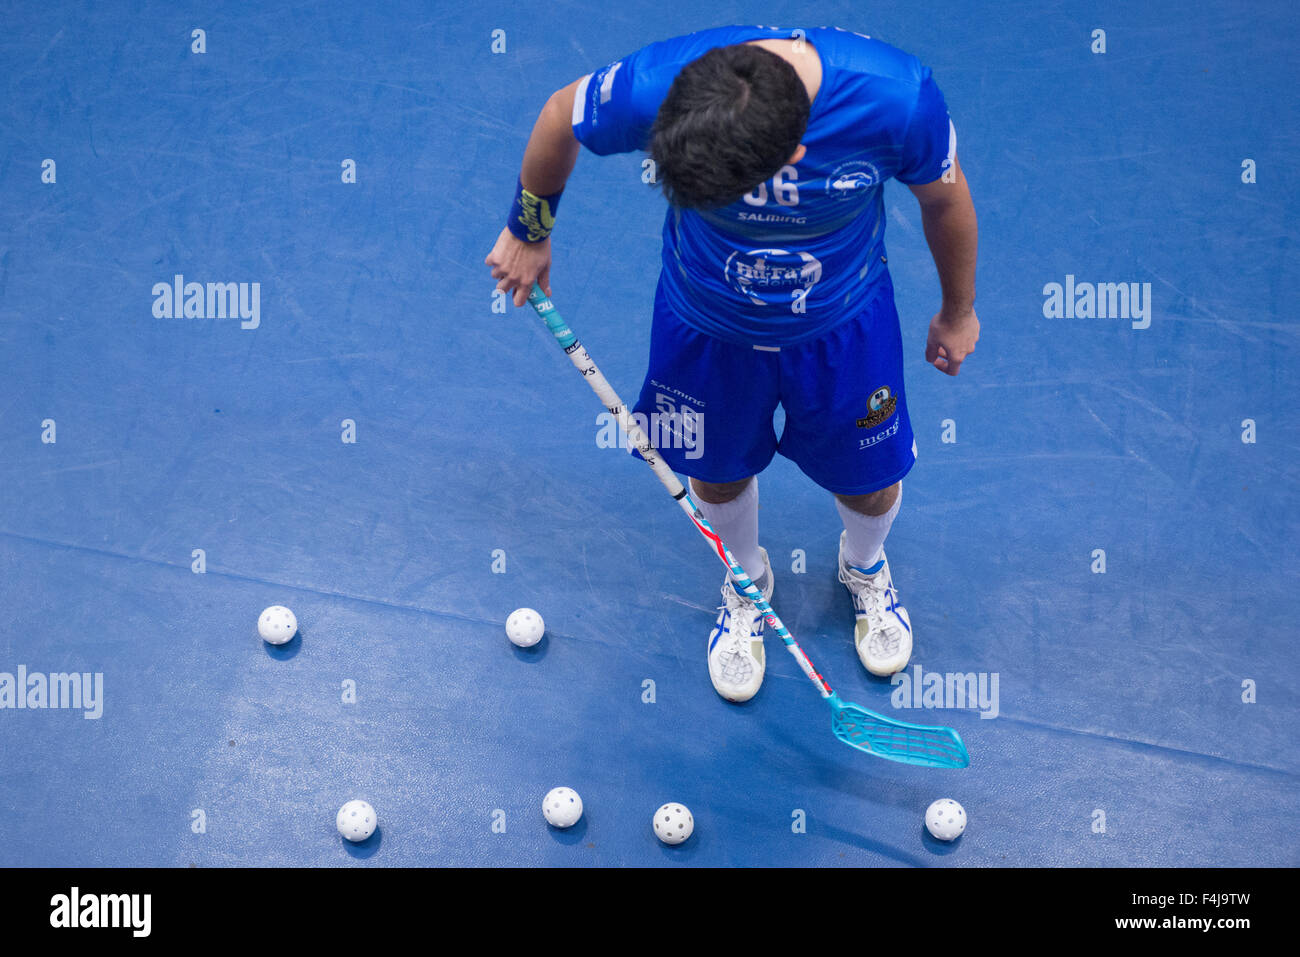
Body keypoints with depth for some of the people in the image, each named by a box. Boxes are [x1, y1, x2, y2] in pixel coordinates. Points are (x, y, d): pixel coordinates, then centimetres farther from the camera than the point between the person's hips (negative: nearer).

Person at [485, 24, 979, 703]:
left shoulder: (898, 97, -37)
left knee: (870, 481, 19)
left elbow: (944, 197, -13)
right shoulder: (653, 86, -37)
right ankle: (746, 583, 57)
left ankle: (864, 569, 58)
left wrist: (958, 311, 4)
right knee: (717, 473, 21)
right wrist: (527, 232, 5)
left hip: (844, 327, 0)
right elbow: (560, 118, -12)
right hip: (705, 324, 0)